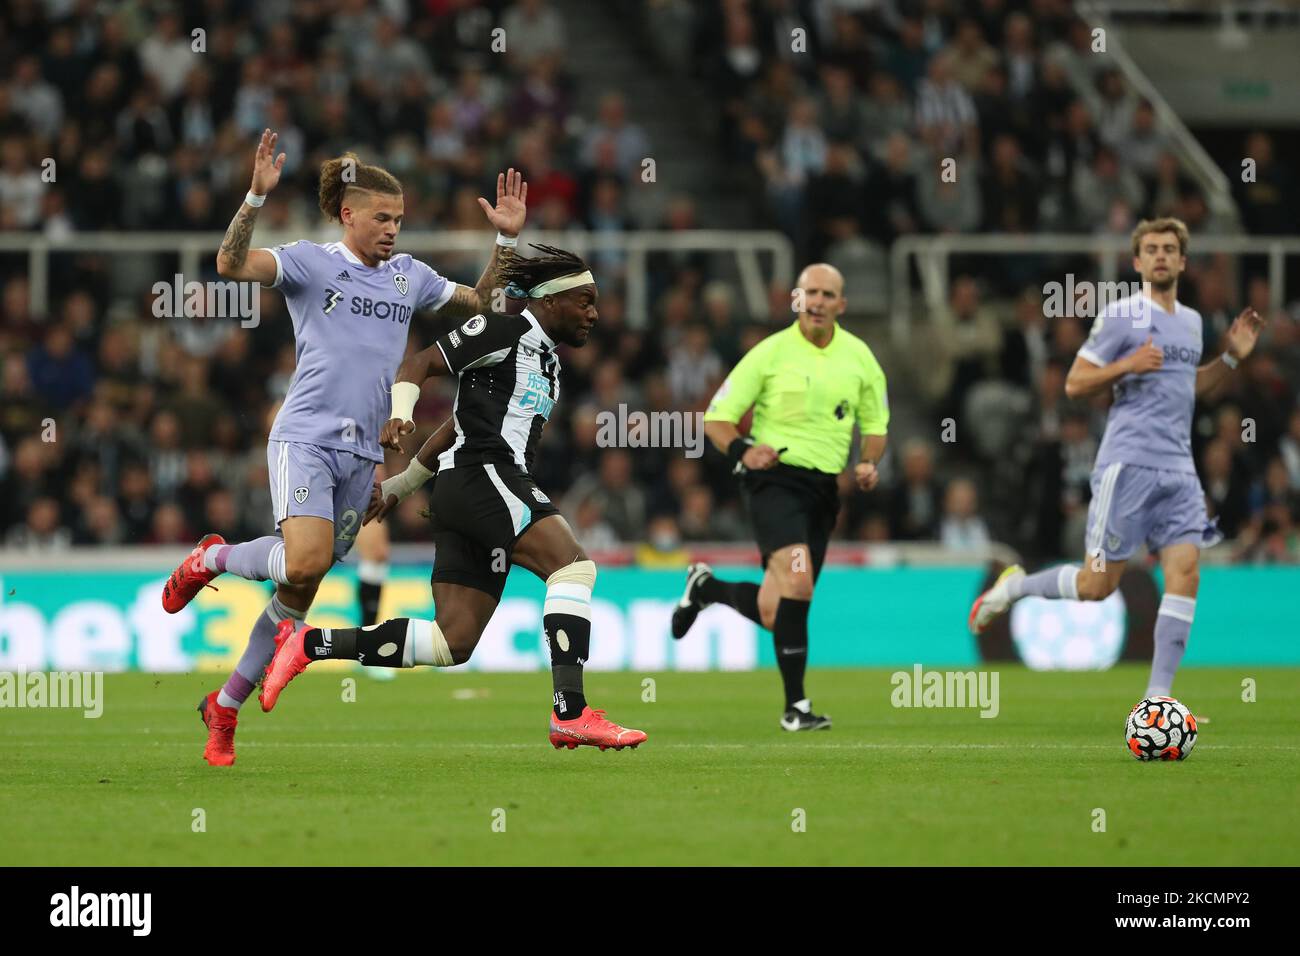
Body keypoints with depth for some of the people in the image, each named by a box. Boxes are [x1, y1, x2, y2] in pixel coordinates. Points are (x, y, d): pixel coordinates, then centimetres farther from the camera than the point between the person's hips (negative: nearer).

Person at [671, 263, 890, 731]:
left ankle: (705, 587, 36)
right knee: (797, 579, -27)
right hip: (775, 478, -5)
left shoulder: (859, 357, 7)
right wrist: (742, 450, -21)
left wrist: (868, 464, -2)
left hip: (824, 489, 5)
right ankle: (796, 705, -21)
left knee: (774, 612, 4)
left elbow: (876, 424, 19)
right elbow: (717, 418, -1)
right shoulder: (771, 353, -4)